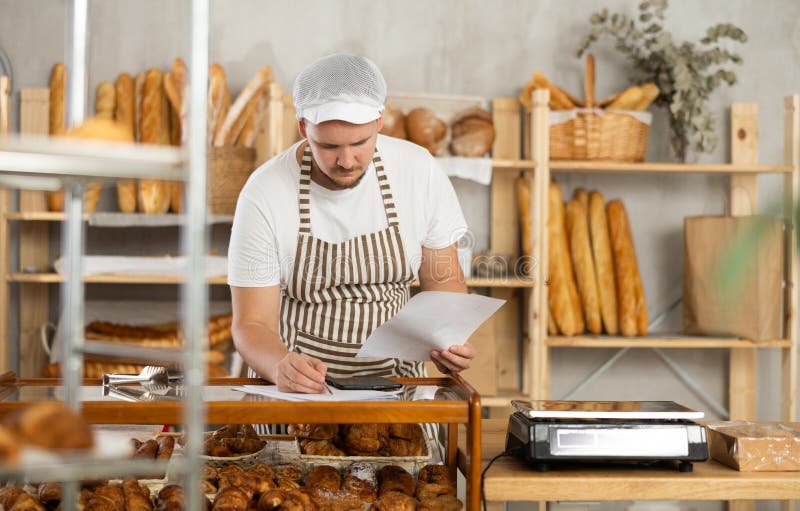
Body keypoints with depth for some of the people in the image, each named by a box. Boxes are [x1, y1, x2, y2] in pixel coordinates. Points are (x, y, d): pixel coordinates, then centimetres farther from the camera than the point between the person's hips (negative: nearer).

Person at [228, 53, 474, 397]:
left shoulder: (419, 170, -7)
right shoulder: (263, 194, -14)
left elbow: (443, 280, 6)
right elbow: (252, 324, -10)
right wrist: (281, 367, -32)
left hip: (393, 377, 2)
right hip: (297, 381, -2)